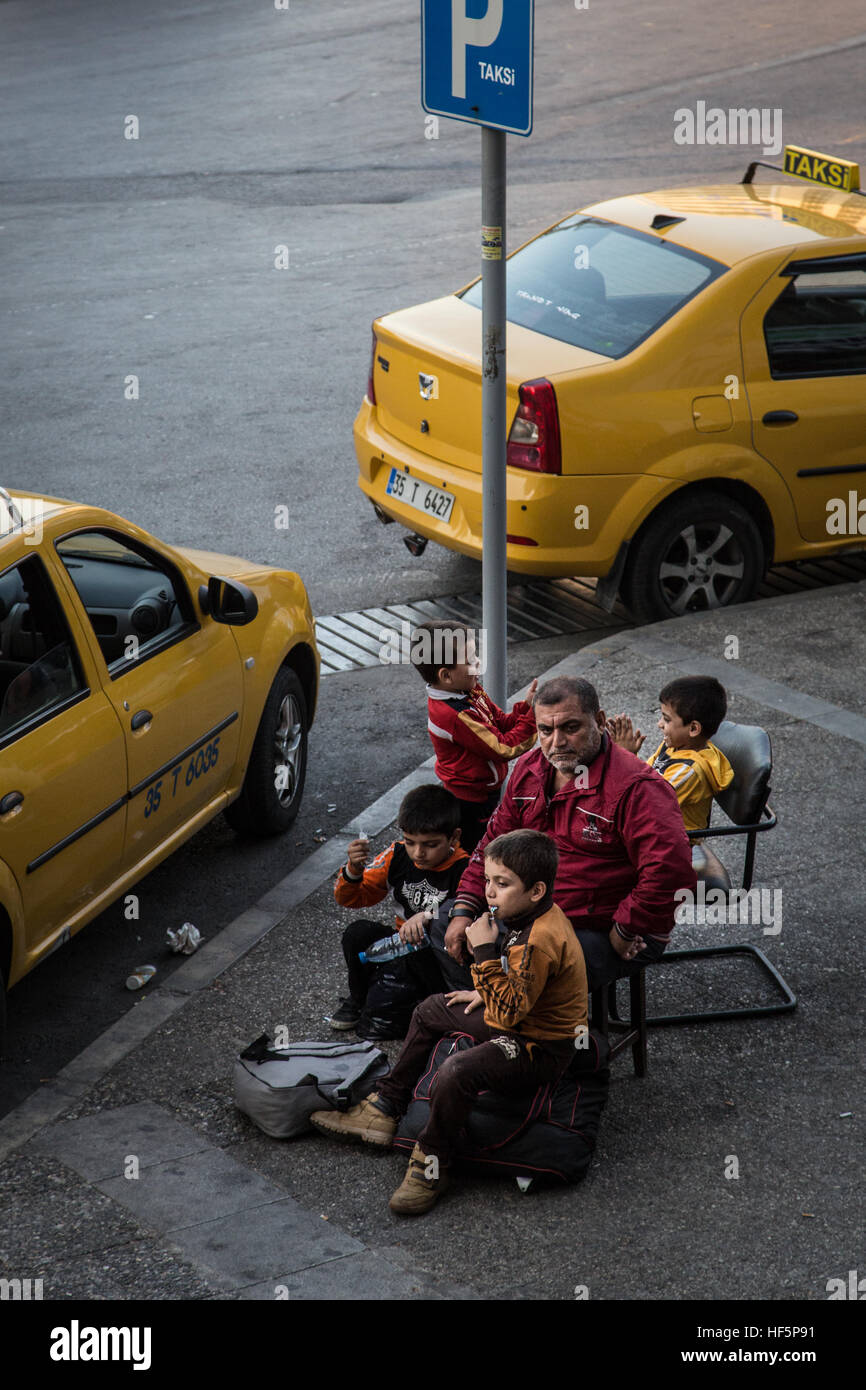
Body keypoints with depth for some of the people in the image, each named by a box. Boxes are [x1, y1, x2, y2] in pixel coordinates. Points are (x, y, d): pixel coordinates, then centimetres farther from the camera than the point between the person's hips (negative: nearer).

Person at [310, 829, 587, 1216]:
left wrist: (485, 952, -33)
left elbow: (509, 1012, -33)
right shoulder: (532, 915, 1)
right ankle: (385, 1109, 31)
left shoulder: (541, 940, -32)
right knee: (431, 1011, 24)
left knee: (457, 1071, -35)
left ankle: (432, 1165, -12)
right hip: (519, 1020, 11)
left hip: (542, 1049, -11)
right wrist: (486, 993, 13)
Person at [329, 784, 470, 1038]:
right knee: (358, 932, -23)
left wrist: (429, 917, -42)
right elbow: (349, 898, 4)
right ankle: (358, 998, 2)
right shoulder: (398, 855, -2)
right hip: (402, 946, 5)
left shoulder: (464, 870, -19)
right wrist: (353, 870, -19)